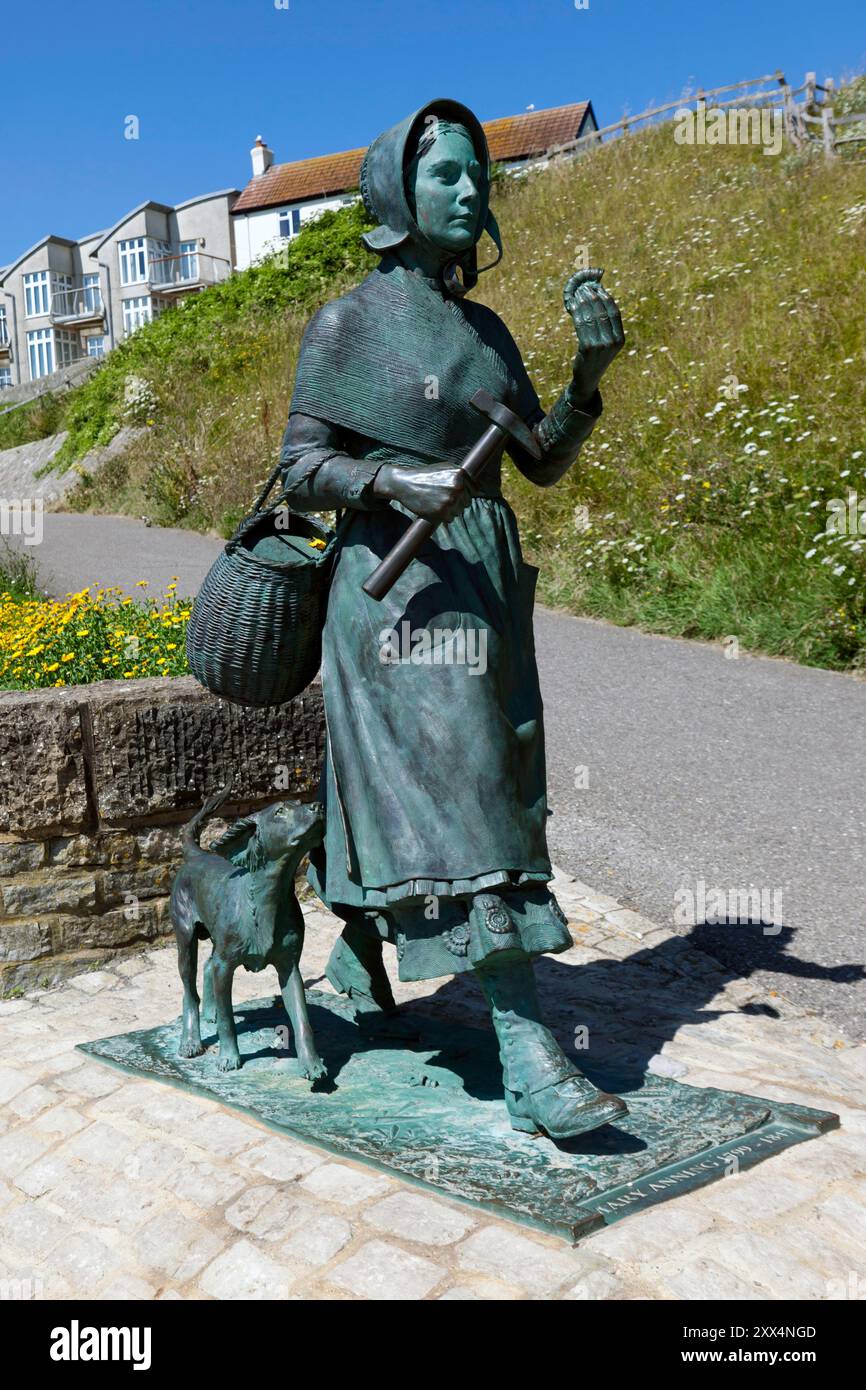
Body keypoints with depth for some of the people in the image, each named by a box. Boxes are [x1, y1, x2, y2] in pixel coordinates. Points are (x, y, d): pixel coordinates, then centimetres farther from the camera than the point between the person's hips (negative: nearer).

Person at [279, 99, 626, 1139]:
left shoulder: (487, 331, 15)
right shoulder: (347, 322, -2)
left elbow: (546, 462, 11)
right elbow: (301, 470, -6)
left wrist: (591, 369, -4)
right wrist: (399, 484, -23)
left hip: (482, 583, 7)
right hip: (395, 584, -6)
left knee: (402, 788, 13)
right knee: (454, 794, -13)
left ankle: (356, 948, 38)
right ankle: (529, 1061, -11)